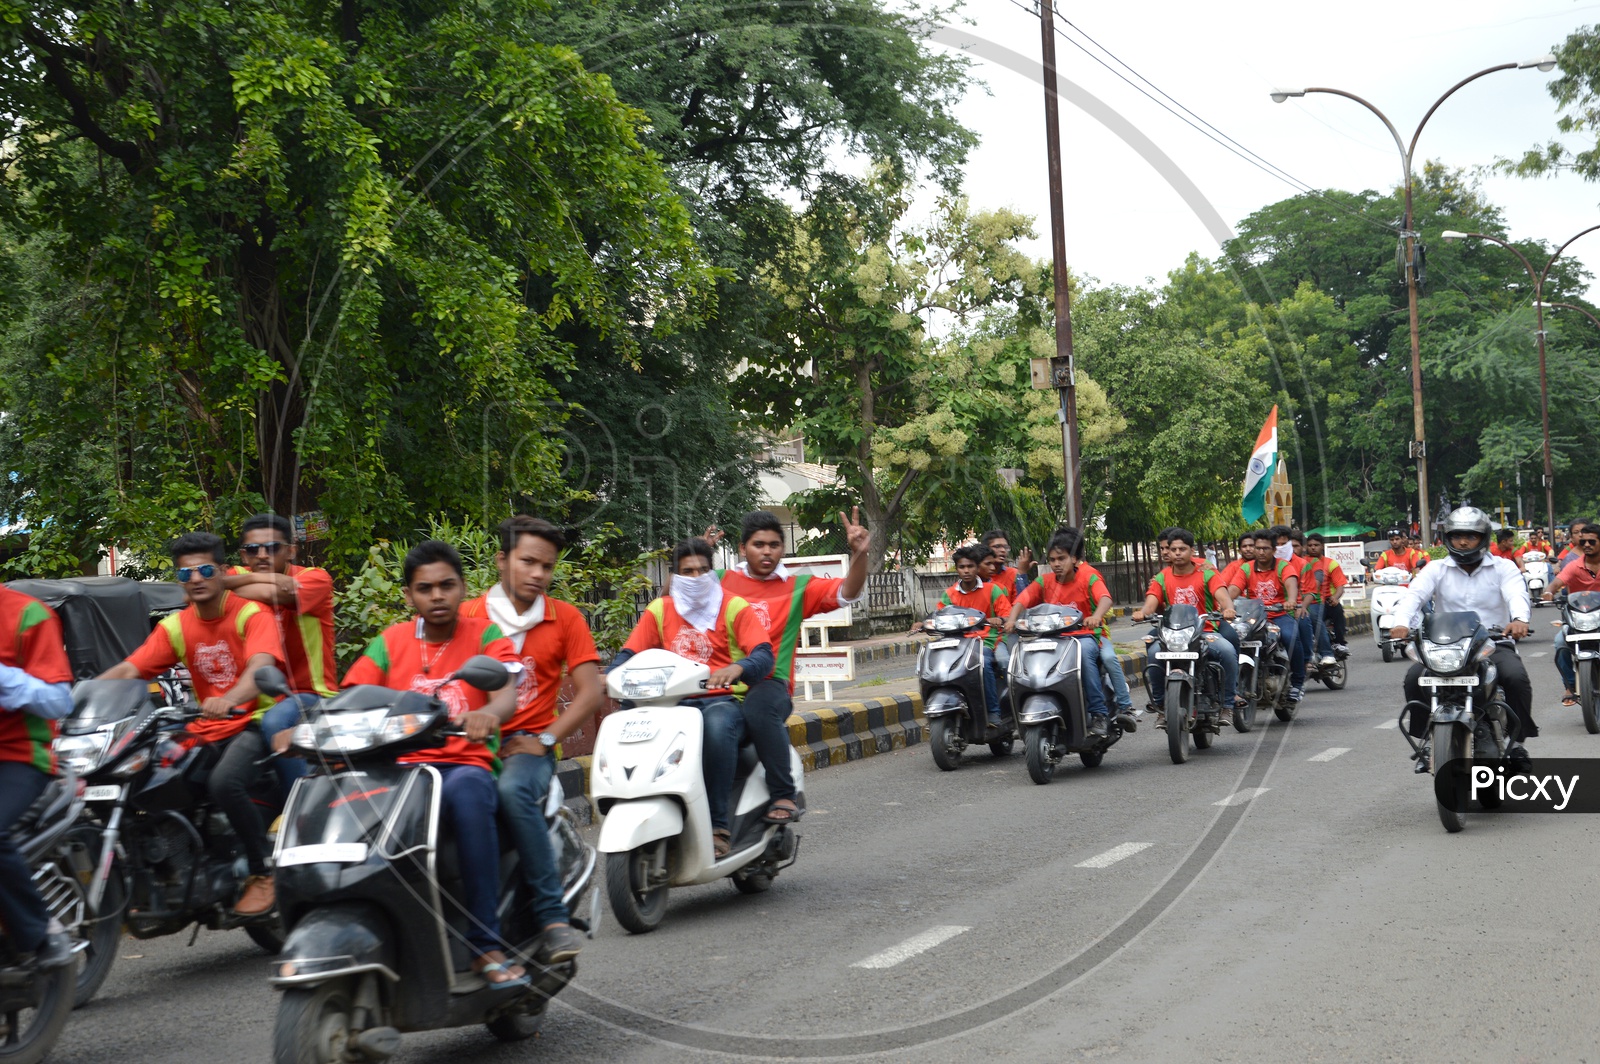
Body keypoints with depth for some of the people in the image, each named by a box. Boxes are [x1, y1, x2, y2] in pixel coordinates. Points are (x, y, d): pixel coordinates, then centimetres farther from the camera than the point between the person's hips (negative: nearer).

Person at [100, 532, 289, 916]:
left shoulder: (252, 614, -7)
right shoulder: (176, 626, 9)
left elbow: (261, 666, -27)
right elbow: (129, 670, -1)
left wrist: (230, 698, -48)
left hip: (256, 720, -6)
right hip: (208, 730, 6)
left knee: (224, 781, -34)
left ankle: (264, 872, -17)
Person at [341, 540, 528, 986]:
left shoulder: (485, 635, 8)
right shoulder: (389, 643, 15)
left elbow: (507, 695, -11)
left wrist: (488, 713, -37)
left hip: (467, 763, -2)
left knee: (466, 791, -39)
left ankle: (486, 943, -37)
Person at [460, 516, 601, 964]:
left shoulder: (565, 618, 12)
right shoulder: (467, 617, 10)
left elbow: (591, 691, 5)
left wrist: (545, 739, -7)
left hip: (528, 746, -1)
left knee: (513, 790, -36)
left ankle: (553, 918, -35)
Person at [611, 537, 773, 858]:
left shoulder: (735, 608, 4)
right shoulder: (659, 611, 14)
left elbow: (763, 655, -9)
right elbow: (629, 653, 6)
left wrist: (736, 668, -33)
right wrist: (610, 676, -18)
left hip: (725, 701, -3)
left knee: (717, 725, -39)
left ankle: (718, 826, -34)